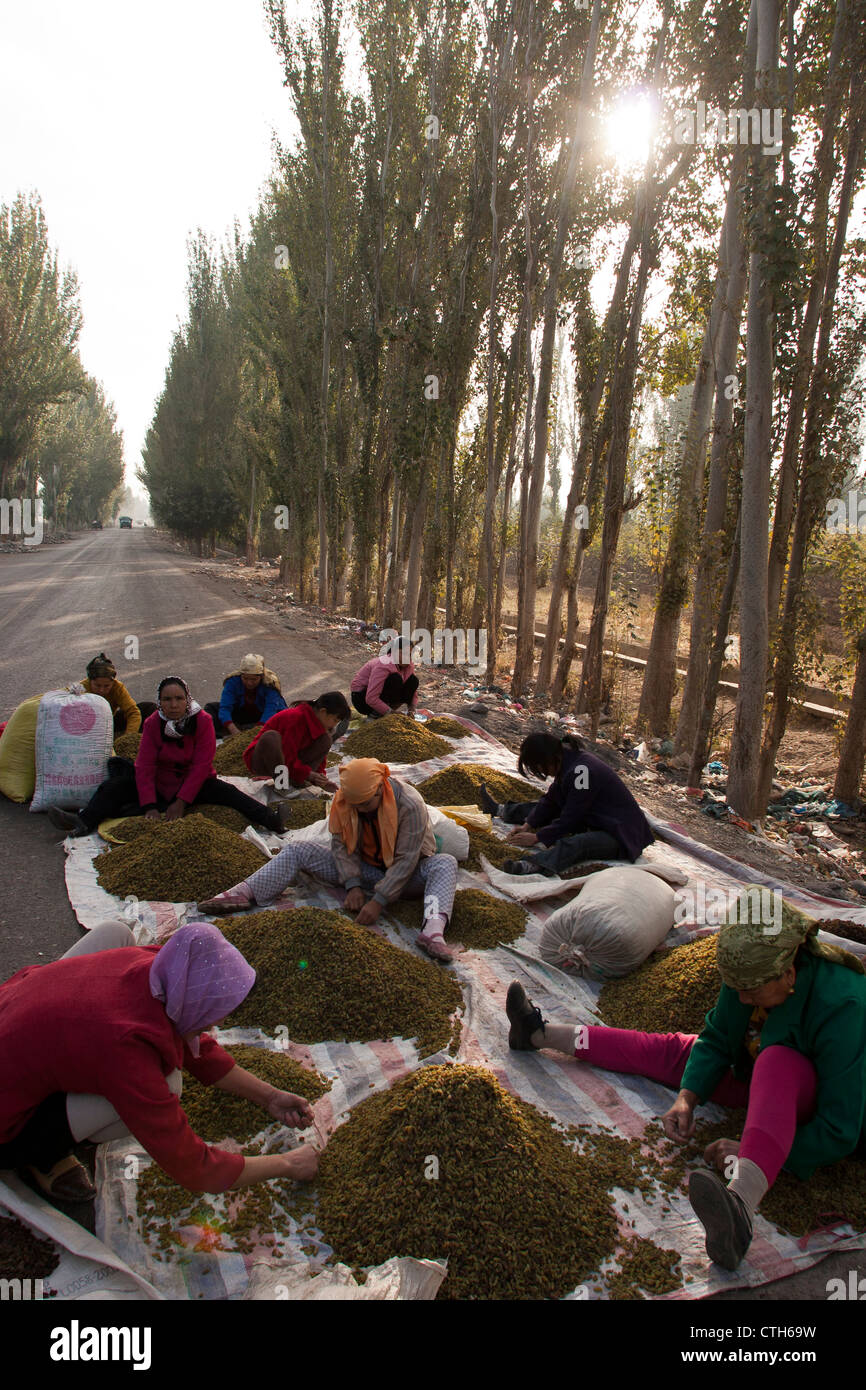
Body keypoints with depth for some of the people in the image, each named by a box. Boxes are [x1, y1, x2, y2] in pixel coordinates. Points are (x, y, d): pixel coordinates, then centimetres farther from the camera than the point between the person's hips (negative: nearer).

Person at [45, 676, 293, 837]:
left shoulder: (202, 721, -14)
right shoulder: (152, 724, -8)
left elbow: (201, 766, -16)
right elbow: (145, 767, -14)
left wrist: (182, 802, -22)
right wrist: (150, 807, -25)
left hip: (195, 784, -2)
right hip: (160, 785, 2)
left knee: (226, 791, -27)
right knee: (119, 783, -15)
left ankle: (270, 819, -42)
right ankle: (83, 821, -31)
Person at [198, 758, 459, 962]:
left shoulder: (410, 804, -28)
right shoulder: (343, 800, -13)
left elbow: (406, 860, -28)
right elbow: (341, 844, -8)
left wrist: (379, 901, -32)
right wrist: (353, 885, -20)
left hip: (403, 875, -4)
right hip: (362, 868, 4)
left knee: (445, 864, -35)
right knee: (296, 852, -7)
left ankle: (432, 930, -59)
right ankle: (244, 893, -22)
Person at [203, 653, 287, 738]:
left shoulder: (270, 683, -27)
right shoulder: (233, 681, -21)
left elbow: (270, 709, -37)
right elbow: (225, 707, -30)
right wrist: (235, 731, -46)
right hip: (240, 714, 2)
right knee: (211, 707, -14)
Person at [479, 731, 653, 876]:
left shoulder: (581, 770, -27)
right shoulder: (568, 760, 2)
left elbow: (570, 818, -23)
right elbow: (551, 799, 10)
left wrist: (537, 837, -15)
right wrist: (528, 825, 2)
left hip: (619, 833, -10)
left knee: (575, 843, -37)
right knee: (547, 809, 15)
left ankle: (532, 865, -62)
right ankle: (500, 809, 35)